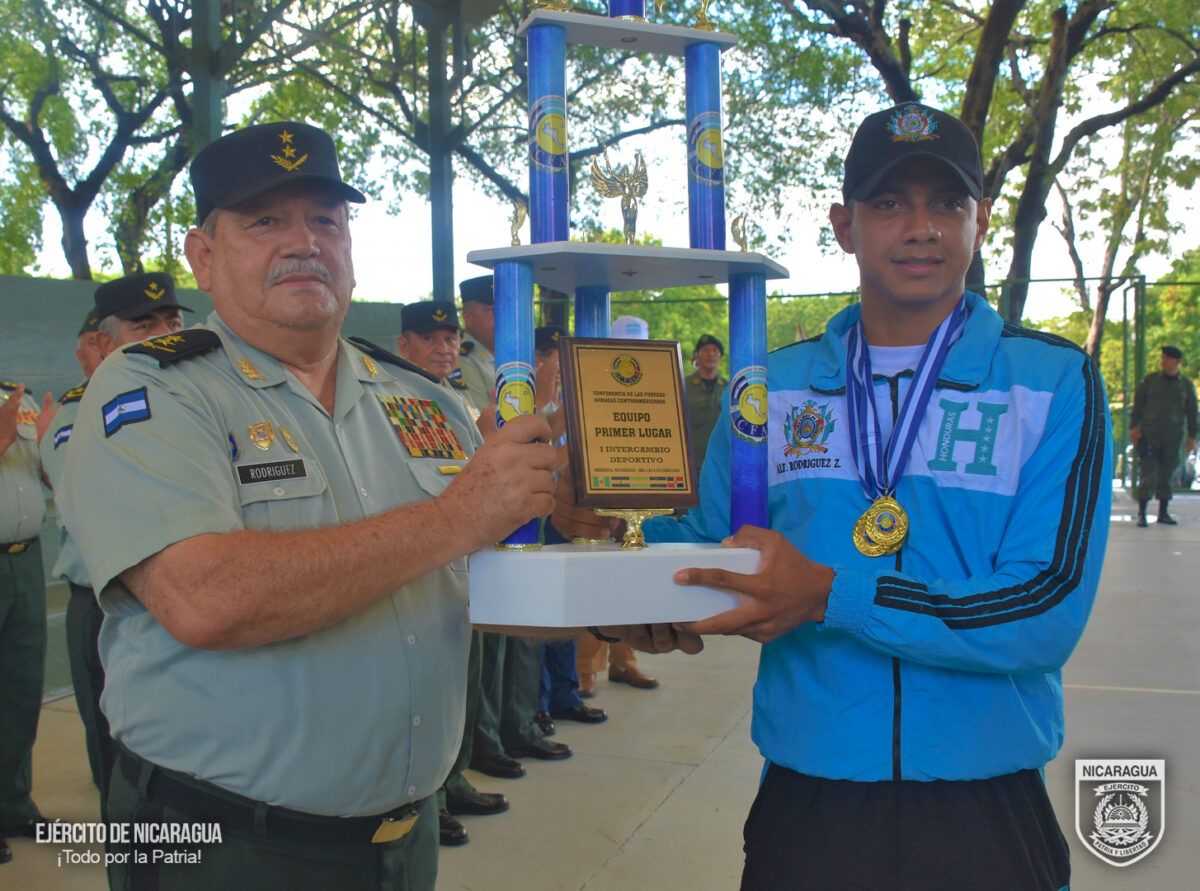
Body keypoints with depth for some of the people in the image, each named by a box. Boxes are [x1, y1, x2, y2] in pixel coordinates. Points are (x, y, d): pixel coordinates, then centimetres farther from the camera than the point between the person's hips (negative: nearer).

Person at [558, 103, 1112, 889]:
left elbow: (1049, 608, -15)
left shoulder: (1057, 381, -4)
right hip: (805, 800, 2)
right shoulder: (773, 386, 4)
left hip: (986, 806, -1)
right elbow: (708, 541, 12)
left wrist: (830, 596, -24)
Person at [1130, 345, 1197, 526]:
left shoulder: (1186, 385, 8)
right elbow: (1137, 404, 4)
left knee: (1167, 474, 6)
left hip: (1173, 437, 2)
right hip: (1149, 434, -2)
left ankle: (1163, 513, 16)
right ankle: (1141, 513, -5)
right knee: (1148, 472, -8)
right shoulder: (1150, 380, 4)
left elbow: (1191, 412, 11)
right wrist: (1133, 426, -4)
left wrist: (1192, 436, 6)